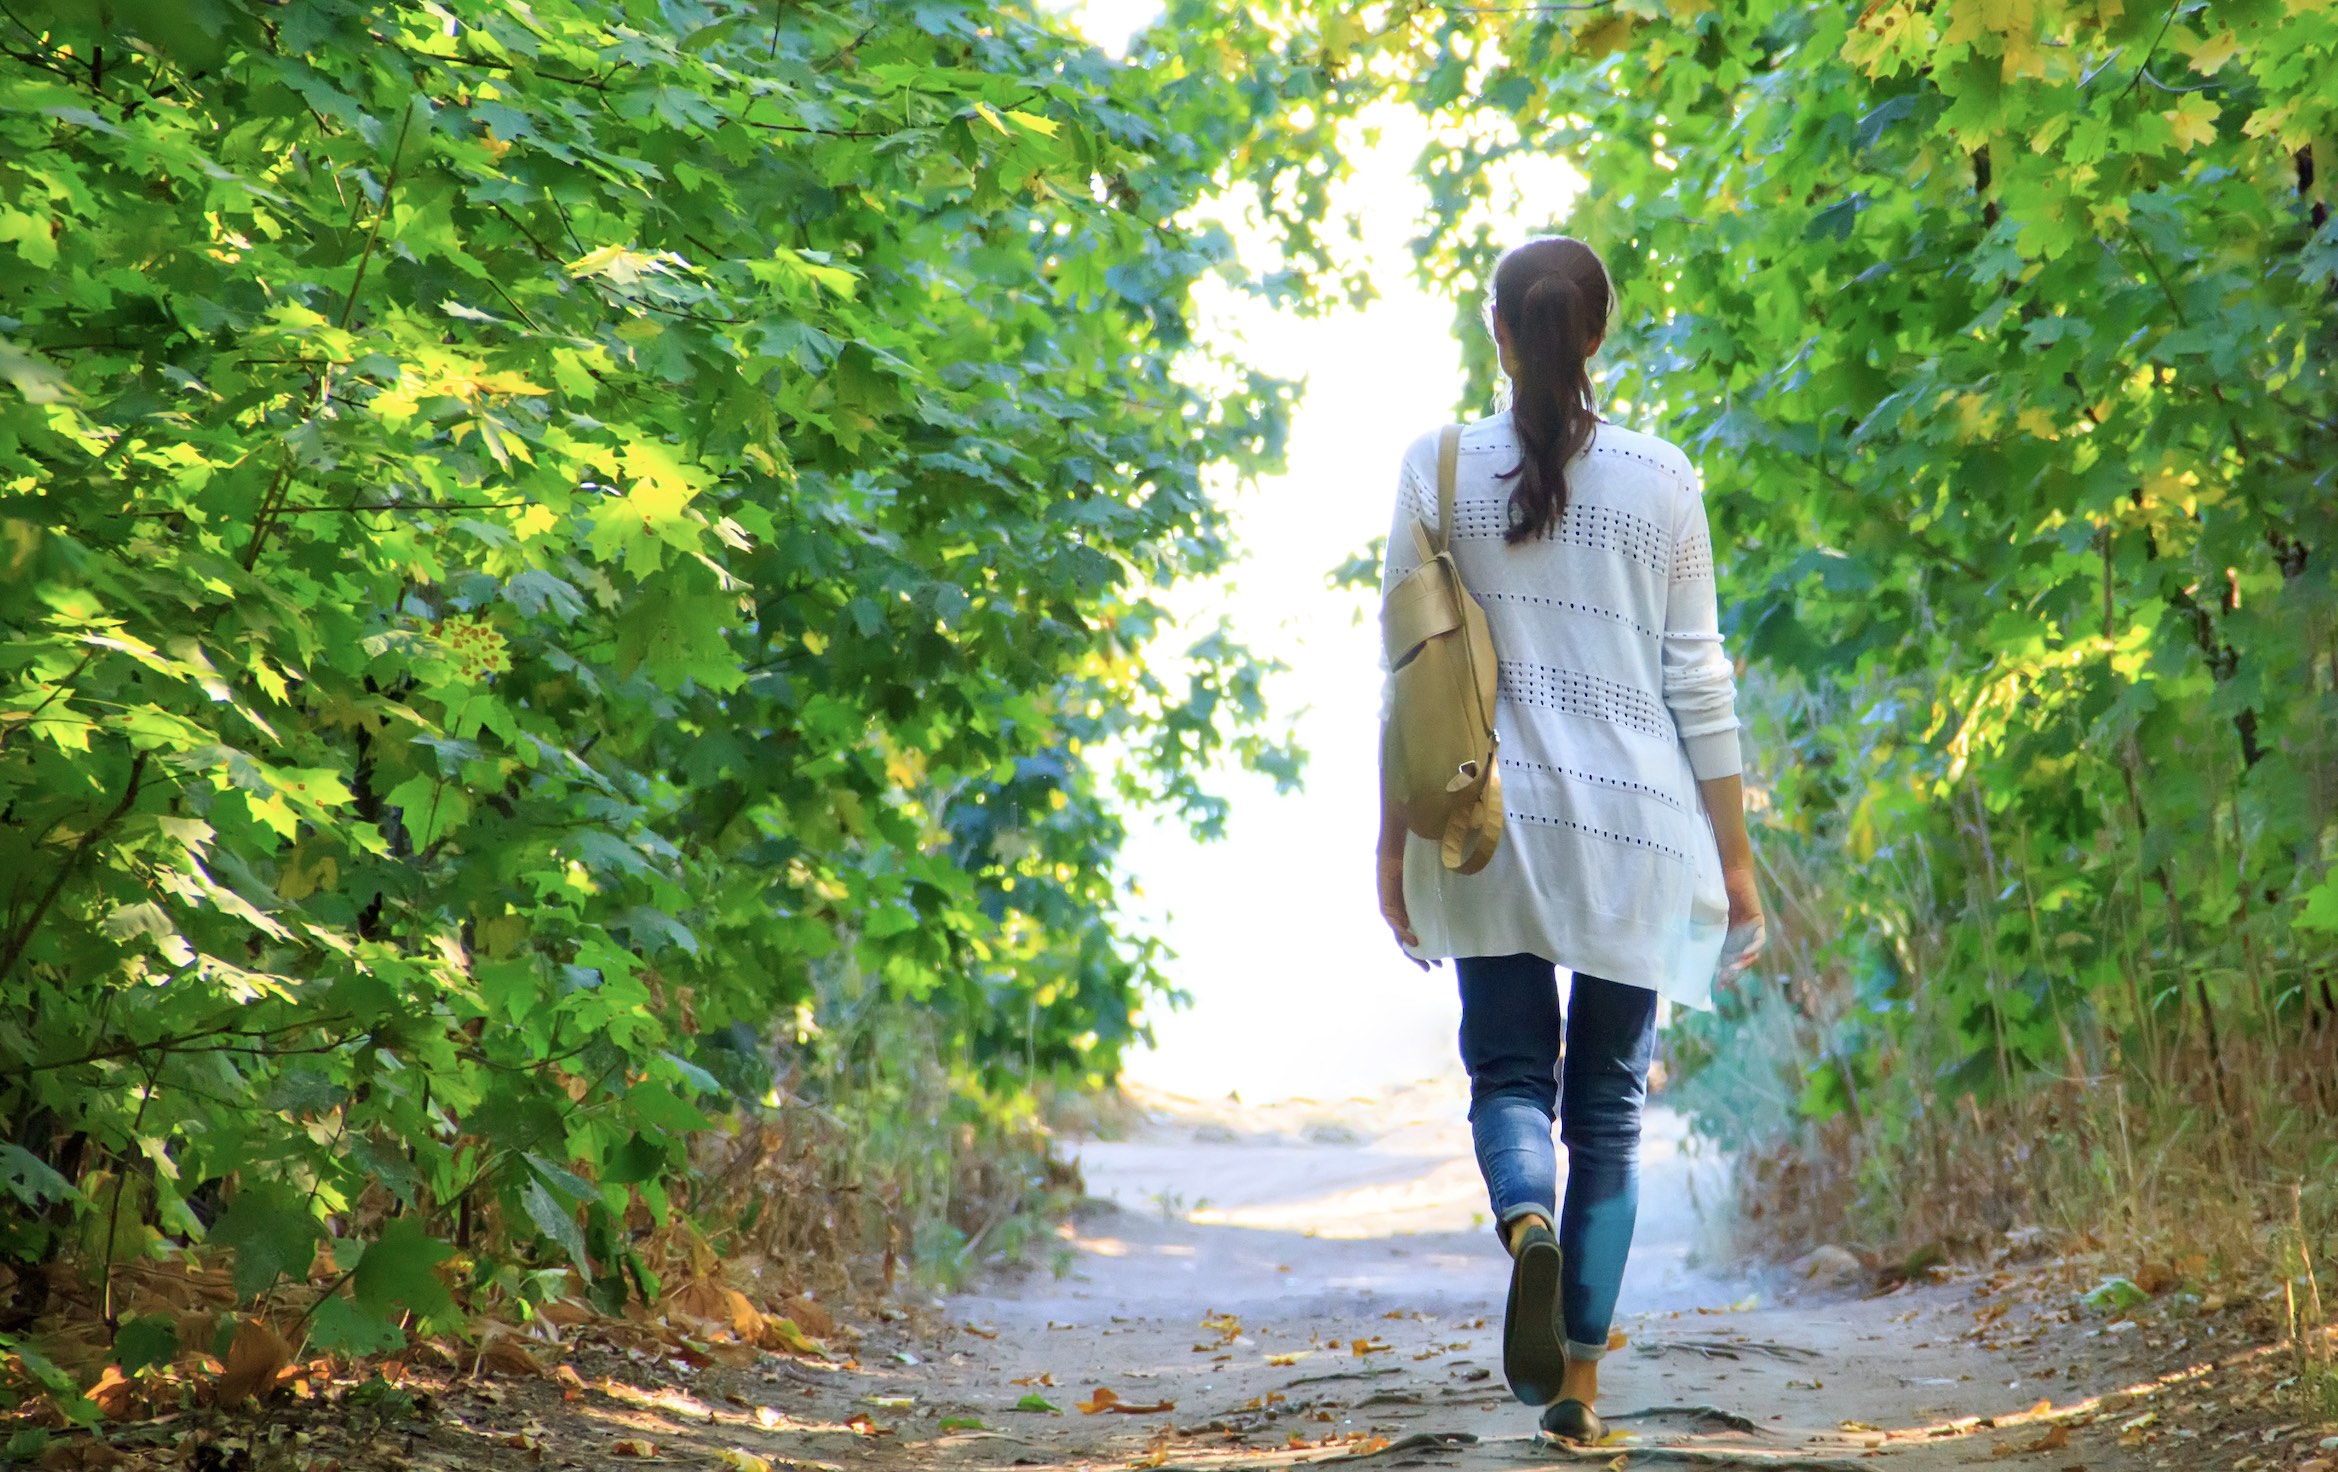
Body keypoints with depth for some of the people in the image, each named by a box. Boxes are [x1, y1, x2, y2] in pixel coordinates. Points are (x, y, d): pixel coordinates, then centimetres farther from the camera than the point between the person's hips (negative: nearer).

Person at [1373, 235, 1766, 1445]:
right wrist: (1733, 854, 8)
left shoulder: (1438, 469, 1)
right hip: (1635, 824, 0)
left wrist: (1392, 844, 6)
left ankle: (1529, 1225, -23)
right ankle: (1578, 1381, 7)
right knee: (1607, 1105, 9)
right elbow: (1697, 679, 2)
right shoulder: (1660, 479, 1)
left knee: (1509, 1072, 10)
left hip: (1491, 820, 0)